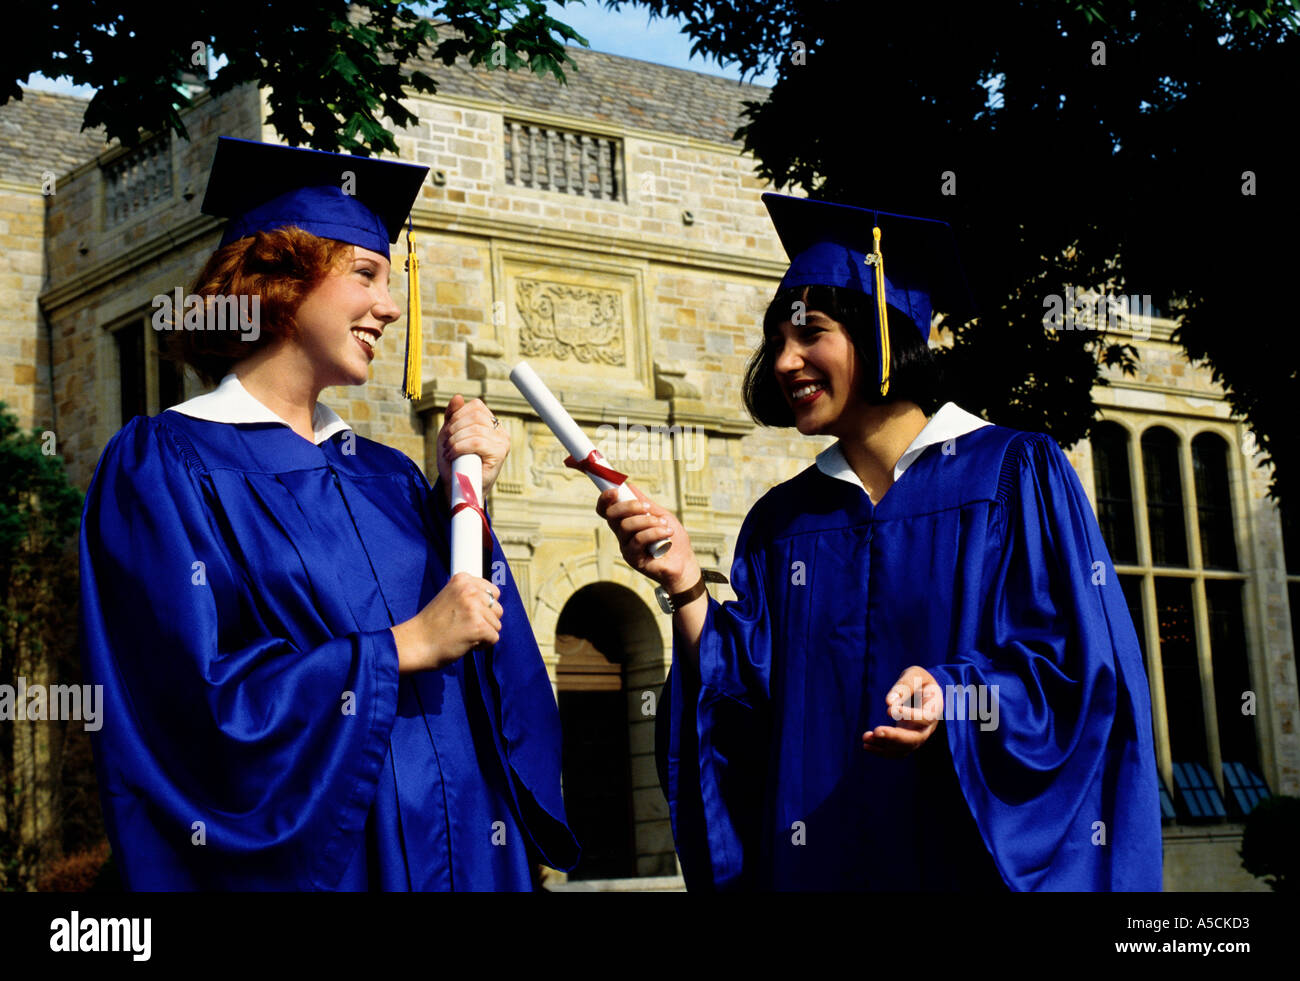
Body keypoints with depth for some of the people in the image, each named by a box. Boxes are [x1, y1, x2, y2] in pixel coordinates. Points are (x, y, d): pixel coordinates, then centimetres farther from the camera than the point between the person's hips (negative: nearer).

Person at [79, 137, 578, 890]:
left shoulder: (386, 478, 11)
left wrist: (463, 501, -3)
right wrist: (405, 647, -15)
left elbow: (486, 681, 6)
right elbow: (191, 701, -17)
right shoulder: (165, 465, -7)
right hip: (304, 856, -6)